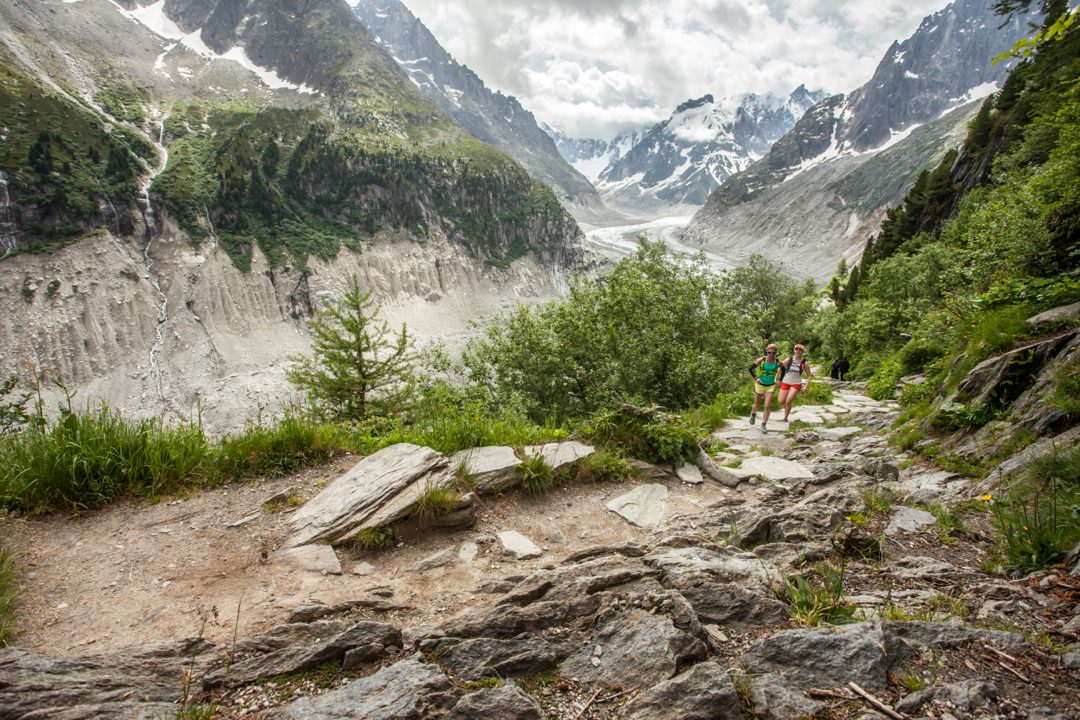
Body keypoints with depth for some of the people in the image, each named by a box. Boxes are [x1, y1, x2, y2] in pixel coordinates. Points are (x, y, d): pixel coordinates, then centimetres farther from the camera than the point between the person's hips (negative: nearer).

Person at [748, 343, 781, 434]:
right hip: (760, 385, 0)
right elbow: (751, 369, -5)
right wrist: (755, 378, -12)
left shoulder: (778, 362, -9)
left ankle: (763, 425, 3)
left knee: (767, 406, -9)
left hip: (770, 386, 1)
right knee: (756, 404, 15)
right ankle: (753, 414, 48)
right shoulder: (761, 360, -14)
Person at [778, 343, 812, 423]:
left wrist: (806, 386, -6)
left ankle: (785, 418, 5)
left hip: (796, 384, -2)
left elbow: (809, 376, 4)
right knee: (781, 401, -2)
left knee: (788, 402, -14)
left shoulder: (804, 363, -4)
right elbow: (780, 368, 3)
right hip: (786, 382, 2)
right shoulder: (788, 360, -3)